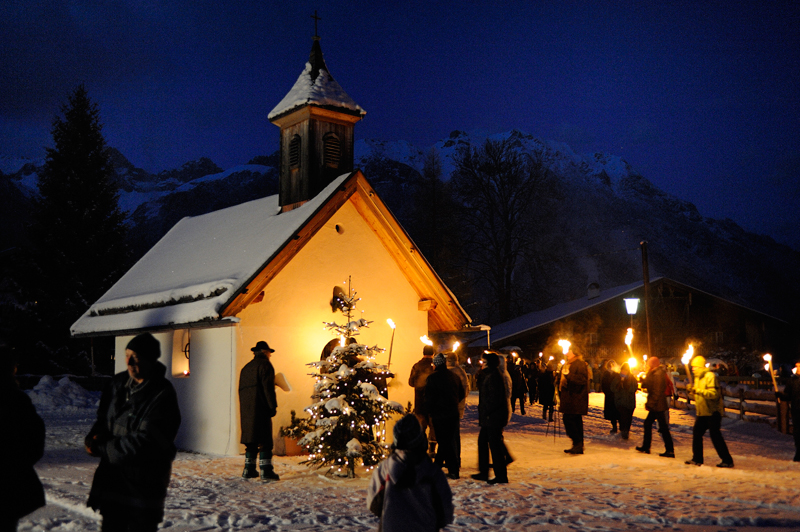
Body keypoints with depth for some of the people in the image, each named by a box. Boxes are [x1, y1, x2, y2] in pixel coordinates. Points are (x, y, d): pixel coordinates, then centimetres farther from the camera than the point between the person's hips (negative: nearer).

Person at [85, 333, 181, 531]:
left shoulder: (162, 396, -19)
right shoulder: (119, 383, 3)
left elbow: (144, 443, -24)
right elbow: (103, 417, 14)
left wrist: (102, 448, -18)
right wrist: (95, 436, -8)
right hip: (112, 477, 7)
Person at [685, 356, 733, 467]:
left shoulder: (710, 376, -15)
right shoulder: (698, 378, 15)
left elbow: (713, 394, -25)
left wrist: (697, 390, -27)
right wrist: (691, 389, 5)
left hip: (712, 412, -9)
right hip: (702, 412, 9)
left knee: (715, 436, -8)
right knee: (696, 433, 8)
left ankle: (727, 460, -1)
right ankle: (697, 459, 15)